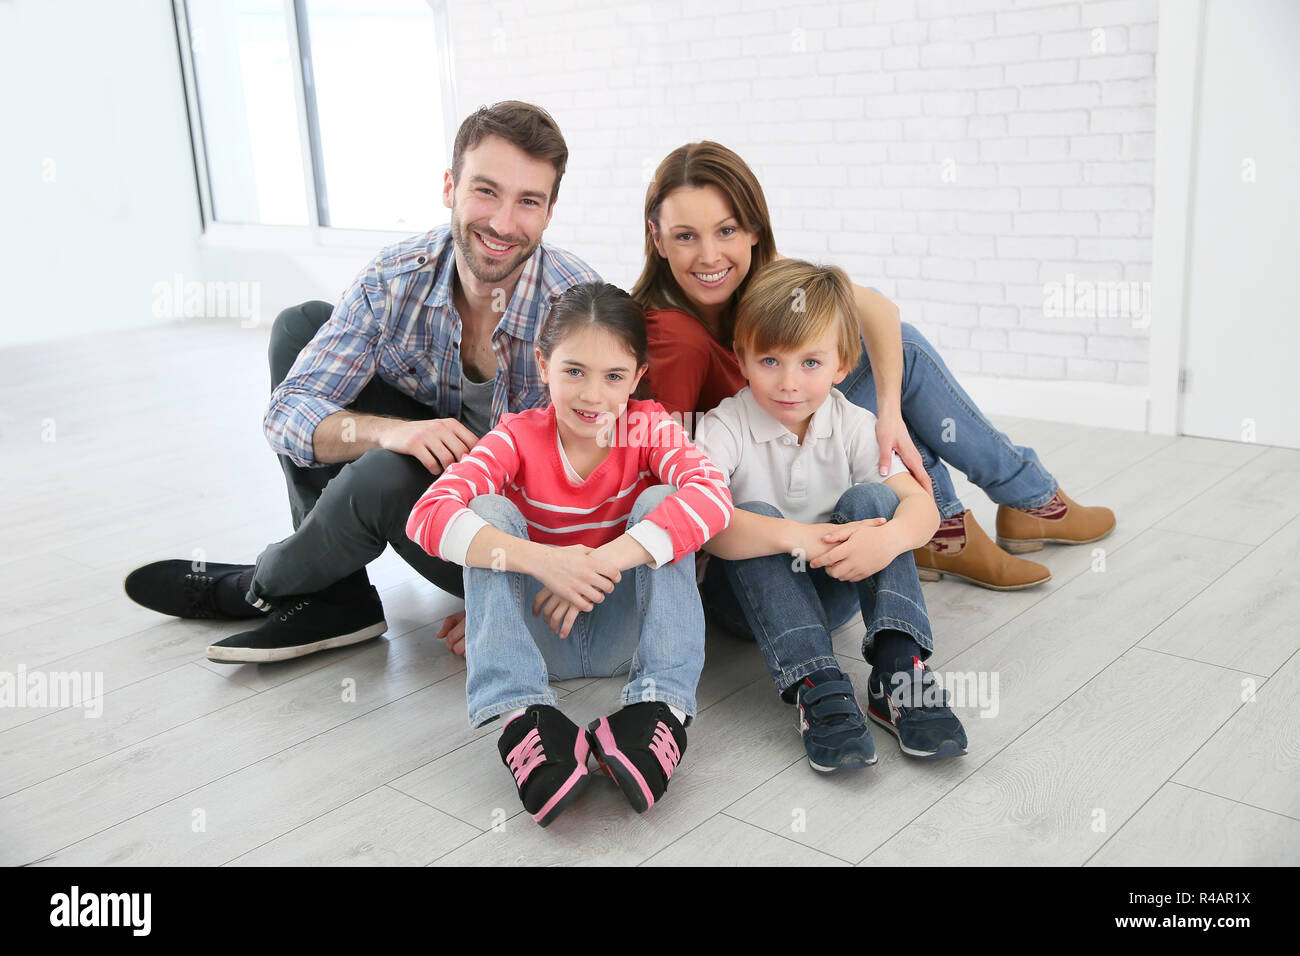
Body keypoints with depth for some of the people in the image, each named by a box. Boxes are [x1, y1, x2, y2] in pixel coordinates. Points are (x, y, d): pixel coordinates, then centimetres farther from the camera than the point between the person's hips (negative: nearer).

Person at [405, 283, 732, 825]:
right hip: (539, 631, 0)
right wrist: (542, 561, -41)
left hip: (624, 633, 0)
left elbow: (713, 495, -28)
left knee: (658, 501, -21)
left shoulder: (648, 428, -7)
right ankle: (521, 715, -36)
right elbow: (428, 515, -25)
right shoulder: (518, 437, -8)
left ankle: (661, 709, -32)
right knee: (489, 509, -21)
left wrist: (603, 562, -39)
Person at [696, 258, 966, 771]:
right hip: (750, 589, -2)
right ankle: (818, 687, -42)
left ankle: (899, 670, -33)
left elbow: (921, 505, -17)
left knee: (871, 501, -22)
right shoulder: (724, 428, -16)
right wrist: (792, 536, -46)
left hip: (832, 586, 3)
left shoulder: (853, 426, -6)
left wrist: (888, 538, -41)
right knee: (755, 515, -32)